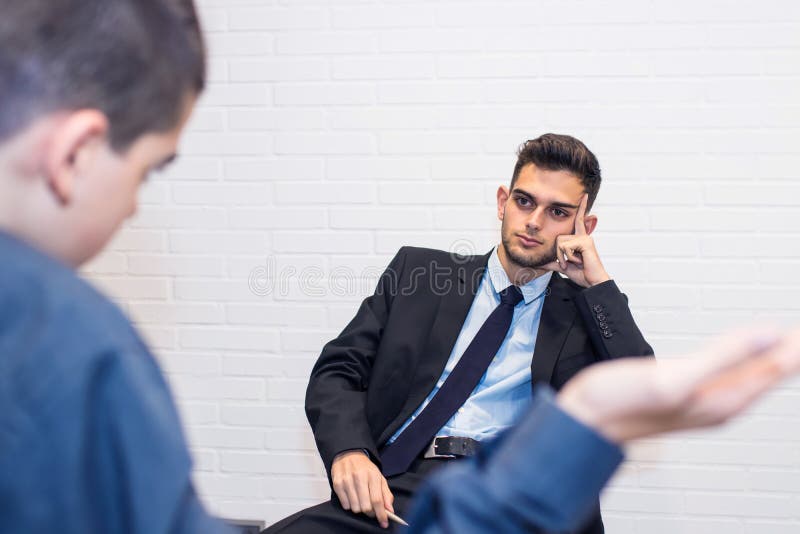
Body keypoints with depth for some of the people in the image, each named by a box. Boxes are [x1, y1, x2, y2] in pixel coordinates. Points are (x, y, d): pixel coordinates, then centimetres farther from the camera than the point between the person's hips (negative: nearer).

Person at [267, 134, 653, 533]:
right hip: (394, 490, 2)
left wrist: (597, 284, 2)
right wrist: (349, 451, -8)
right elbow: (337, 371, 12)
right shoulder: (417, 269, 17)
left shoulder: (588, 313, 15)